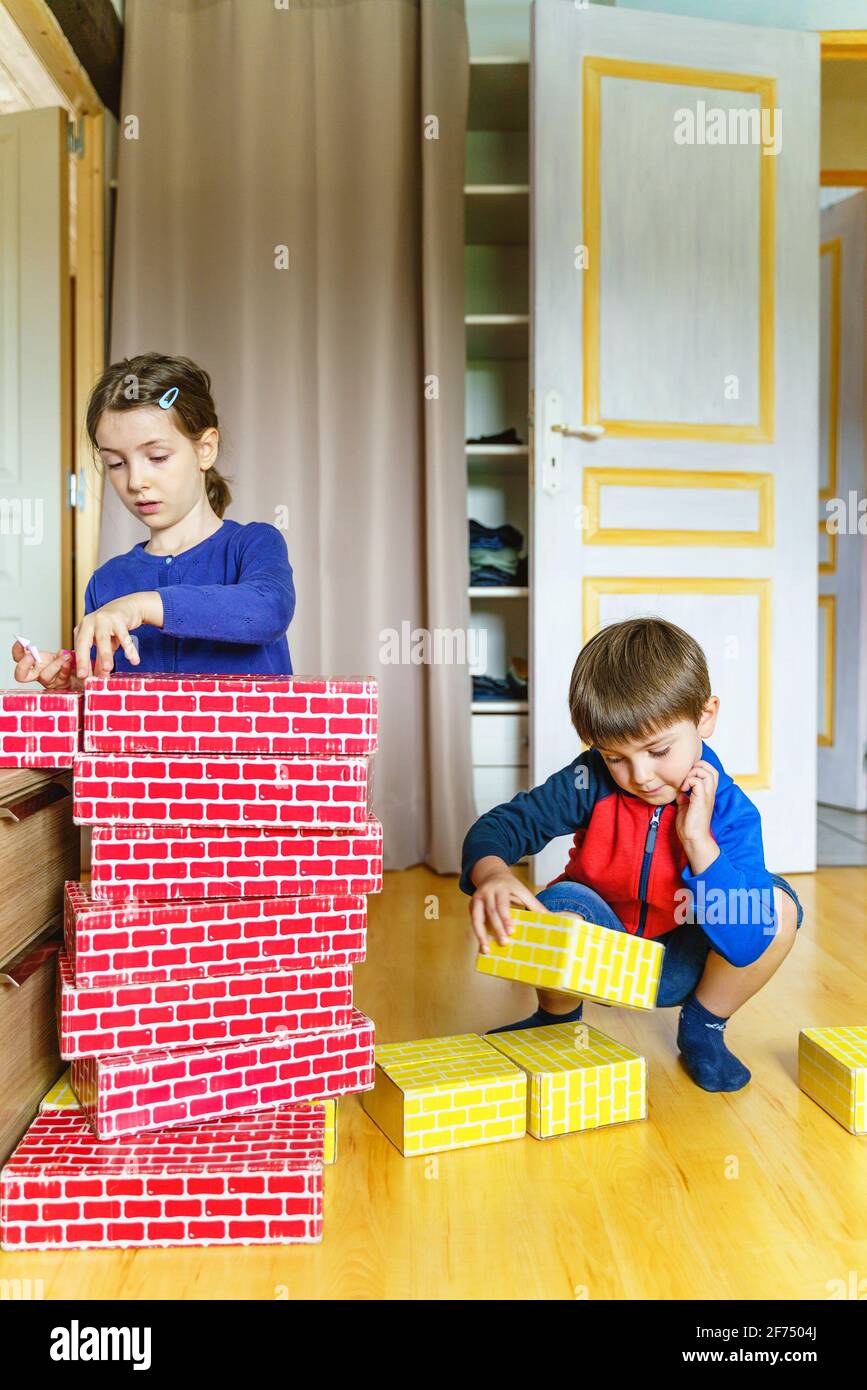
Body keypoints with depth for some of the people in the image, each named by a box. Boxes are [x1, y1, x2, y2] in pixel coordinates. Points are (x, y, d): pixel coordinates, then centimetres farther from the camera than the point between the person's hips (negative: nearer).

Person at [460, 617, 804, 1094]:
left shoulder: (732, 812, -22)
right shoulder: (591, 782, -19)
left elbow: (748, 947, -30)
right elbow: (498, 826, -17)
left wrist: (698, 839, -37)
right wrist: (491, 873, -41)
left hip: (679, 971, 0)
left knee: (779, 905, -24)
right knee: (562, 904, -34)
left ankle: (702, 1027, 2)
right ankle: (557, 1021, 1)